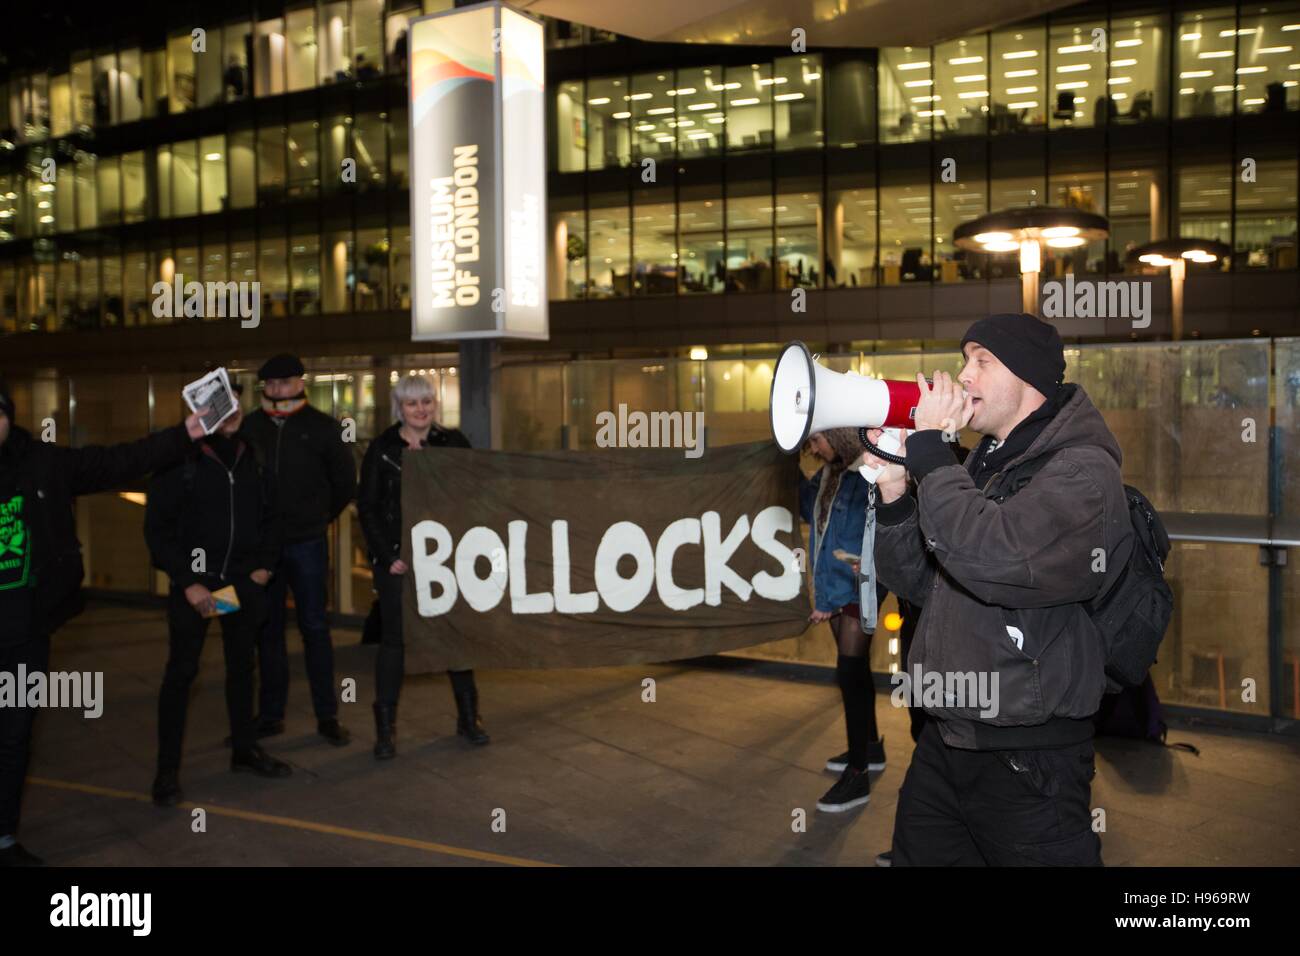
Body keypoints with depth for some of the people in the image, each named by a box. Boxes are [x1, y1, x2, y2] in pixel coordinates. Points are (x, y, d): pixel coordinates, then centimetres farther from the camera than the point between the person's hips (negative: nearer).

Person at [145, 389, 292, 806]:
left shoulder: (251, 460, 7)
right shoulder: (180, 461, -9)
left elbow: (268, 518, 15)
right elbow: (157, 527, -10)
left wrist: (264, 565, 2)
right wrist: (187, 582, -14)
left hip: (243, 581, 5)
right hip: (194, 582, -5)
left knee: (241, 666, 15)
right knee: (181, 672, 0)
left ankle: (244, 750, 28)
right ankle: (167, 769, 9)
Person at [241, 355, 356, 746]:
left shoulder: (322, 428, -1)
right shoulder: (249, 427, 5)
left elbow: (345, 483, 7)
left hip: (307, 544, -2)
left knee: (314, 627, 4)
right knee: (267, 629, 9)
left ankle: (327, 715, 11)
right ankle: (270, 714, 19)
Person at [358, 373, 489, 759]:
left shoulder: (453, 443, 3)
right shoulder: (382, 449, 0)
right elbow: (367, 507, 1)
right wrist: (388, 556, -7)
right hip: (397, 557, -1)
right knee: (394, 638, 1)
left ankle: (468, 717, 20)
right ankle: (385, 727, 12)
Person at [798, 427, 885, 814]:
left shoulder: (868, 476, -19)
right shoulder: (830, 473, 7)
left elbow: (872, 547, -21)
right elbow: (811, 513, 22)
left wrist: (834, 598, -20)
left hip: (857, 591, -8)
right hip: (835, 588, 9)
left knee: (850, 673, -7)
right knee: (856, 670, 18)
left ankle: (857, 775, 1)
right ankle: (871, 747, 33)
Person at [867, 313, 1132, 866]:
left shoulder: (1082, 472, -15)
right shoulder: (982, 463, 10)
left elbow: (993, 560, -32)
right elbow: (922, 585, 9)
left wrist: (929, 449, -22)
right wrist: (894, 492, -6)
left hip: (1027, 757, -7)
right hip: (944, 737, 8)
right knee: (916, 853, 17)